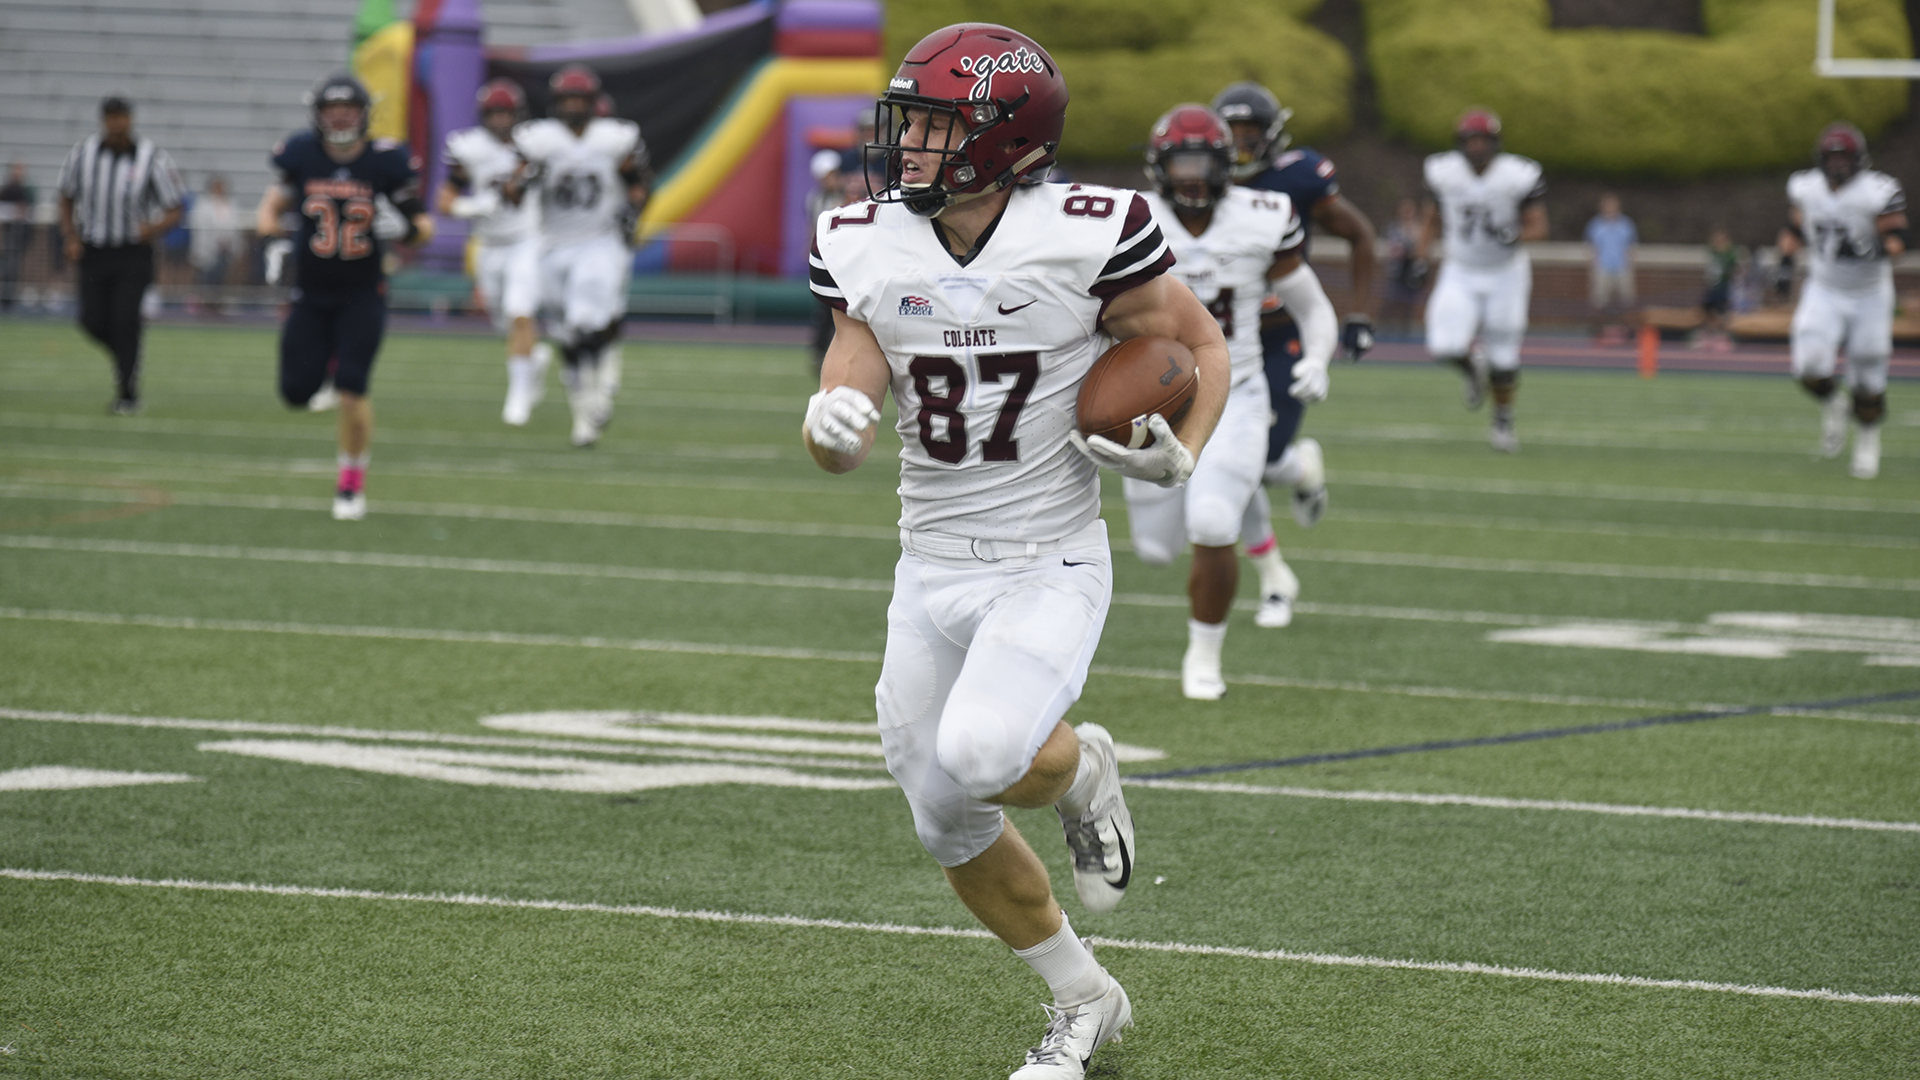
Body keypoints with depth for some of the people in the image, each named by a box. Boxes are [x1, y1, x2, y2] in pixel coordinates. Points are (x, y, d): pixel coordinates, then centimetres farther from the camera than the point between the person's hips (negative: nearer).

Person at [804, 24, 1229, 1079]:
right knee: (953, 832, 9)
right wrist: (831, 425, -24)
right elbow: (842, 418, -1)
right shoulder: (870, 249, -3)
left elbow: (1201, 344, 1)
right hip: (930, 571, 5)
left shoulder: (1085, 237, -14)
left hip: (1049, 569, -5)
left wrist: (1178, 457, -16)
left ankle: (1081, 770, 9)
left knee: (978, 760, -28)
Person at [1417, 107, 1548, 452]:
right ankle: (1473, 368, 21)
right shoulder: (1443, 174, -9)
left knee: (1502, 356, 3)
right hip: (1460, 274, 1)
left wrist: (1516, 236, -33)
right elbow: (1432, 217, 8)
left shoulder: (1519, 176, -17)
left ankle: (1503, 421, 30)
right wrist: (1423, 253, -2)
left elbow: (1538, 227, -13)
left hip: (1505, 274, -1)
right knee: (1445, 347, -17)